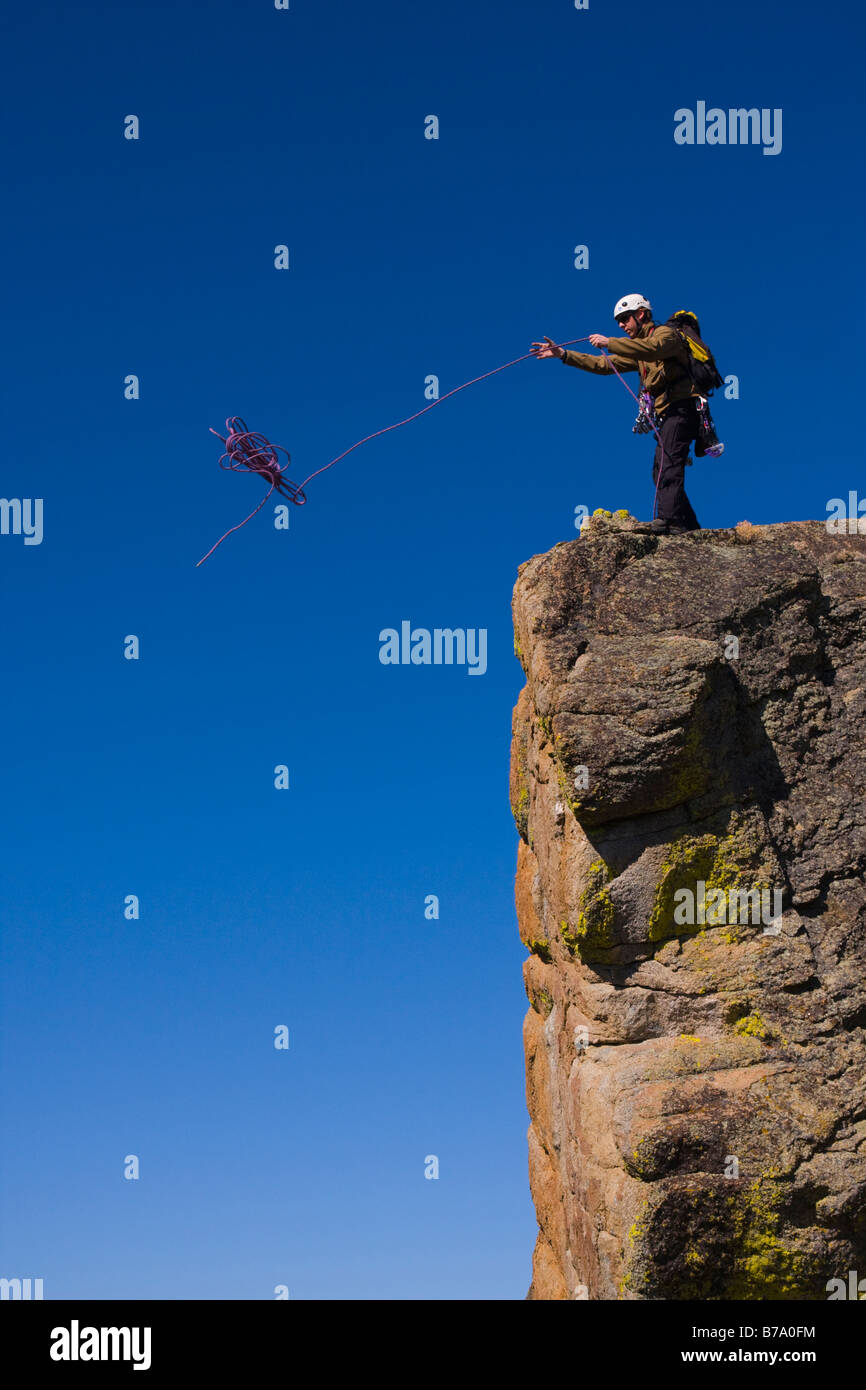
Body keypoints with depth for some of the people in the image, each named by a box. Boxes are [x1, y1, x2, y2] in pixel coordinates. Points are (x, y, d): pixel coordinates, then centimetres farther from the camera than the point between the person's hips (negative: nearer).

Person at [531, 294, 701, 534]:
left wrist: (609, 343, -26)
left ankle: (669, 519, -34)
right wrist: (563, 354, 14)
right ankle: (690, 528, 5)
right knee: (661, 472, 6)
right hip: (667, 415, 10)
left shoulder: (666, 333, -3)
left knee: (668, 464, -23)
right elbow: (604, 365, 22)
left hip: (681, 408, -10)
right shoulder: (637, 349, 24)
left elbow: (653, 349, -26)